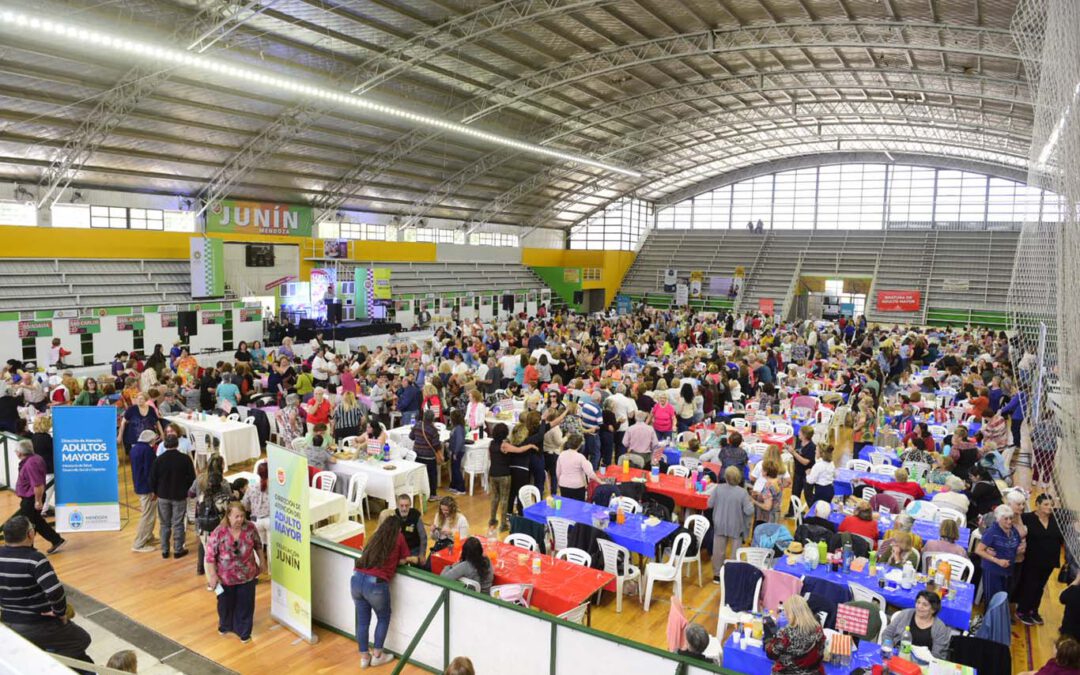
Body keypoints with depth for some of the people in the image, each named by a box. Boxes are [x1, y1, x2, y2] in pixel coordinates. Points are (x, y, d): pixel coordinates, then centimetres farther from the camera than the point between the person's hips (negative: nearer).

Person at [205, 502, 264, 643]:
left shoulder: (250, 527, -14)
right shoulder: (219, 532, -23)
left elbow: (258, 545, 2)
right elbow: (210, 555, -13)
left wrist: (262, 561, 8)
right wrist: (213, 575, -11)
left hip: (247, 575, 1)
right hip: (226, 577, -1)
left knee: (245, 605, 12)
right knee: (226, 603, 22)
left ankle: (244, 632, 32)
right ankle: (225, 626, 51)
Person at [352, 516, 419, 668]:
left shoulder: (376, 537, 22)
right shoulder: (398, 537, 7)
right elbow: (406, 559, 16)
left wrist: (395, 559, 31)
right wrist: (416, 559, 36)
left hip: (356, 580, 5)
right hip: (375, 584, -5)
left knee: (362, 620, 20)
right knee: (384, 618, 19)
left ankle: (364, 657, 29)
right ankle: (376, 656, 25)